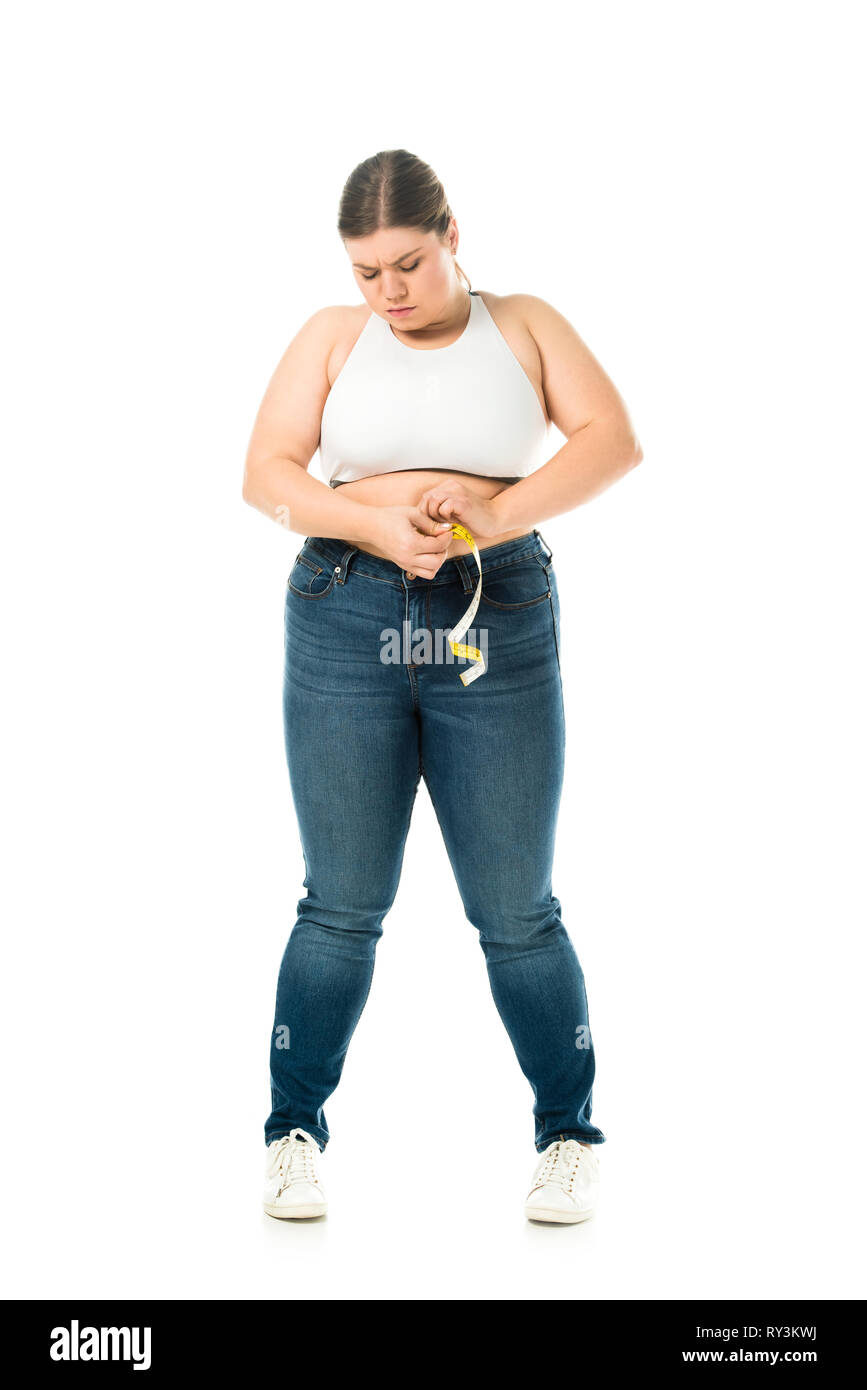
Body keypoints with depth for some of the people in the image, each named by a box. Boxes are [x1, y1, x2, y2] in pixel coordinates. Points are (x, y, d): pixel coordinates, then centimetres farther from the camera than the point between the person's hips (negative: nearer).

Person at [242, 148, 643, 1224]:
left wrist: (494, 513, -17)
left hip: (500, 627, 0)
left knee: (516, 910, 3)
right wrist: (375, 525, -16)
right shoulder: (333, 337, 10)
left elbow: (613, 441, -3)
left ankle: (569, 1135, 18)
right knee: (343, 905, 2)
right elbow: (266, 475, 1)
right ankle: (293, 1132, 17)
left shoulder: (525, 326, 10)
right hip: (347, 618, 1)